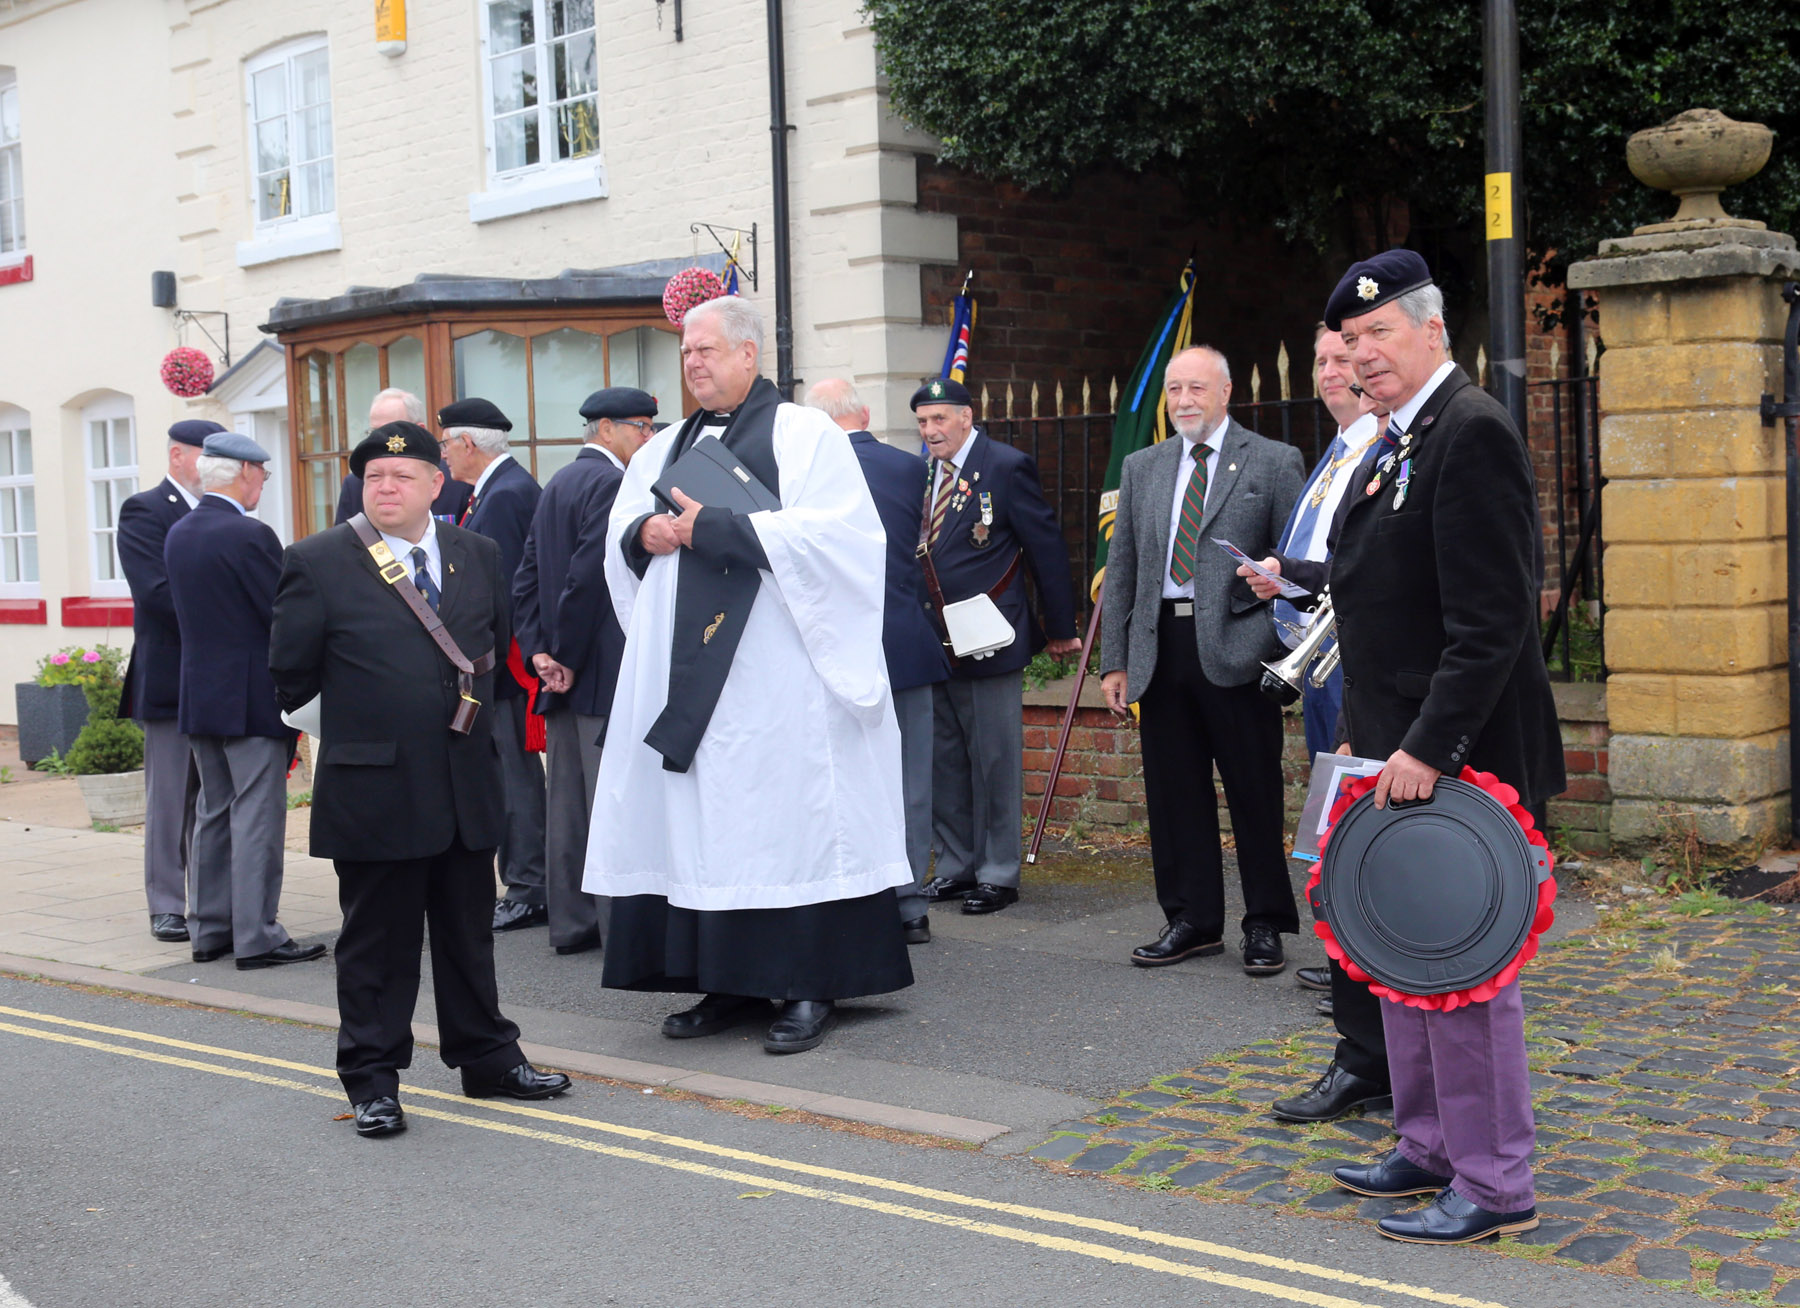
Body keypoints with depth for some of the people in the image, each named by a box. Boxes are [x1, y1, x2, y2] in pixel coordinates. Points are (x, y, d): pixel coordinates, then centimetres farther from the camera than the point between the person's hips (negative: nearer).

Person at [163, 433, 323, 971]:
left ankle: (209, 928, 20)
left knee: (213, 814, 15)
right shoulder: (249, 535, -18)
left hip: (199, 694, 8)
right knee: (257, 816, -3)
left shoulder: (178, 534, 8)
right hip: (252, 698, -8)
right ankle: (257, 937, 0)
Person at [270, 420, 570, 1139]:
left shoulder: (478, 555, 7)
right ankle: (371, 1079, 18)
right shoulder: (318, 562, -6)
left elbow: (499, 641, 20)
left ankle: (487, 1059, 28)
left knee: (469, 934, 16)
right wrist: (362, 710, 6)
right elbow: (290, 674, -2)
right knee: (377, 941, 6)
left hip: (468, 786, 4)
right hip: (374, 789, -4)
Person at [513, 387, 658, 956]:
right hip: (601, 674, -9)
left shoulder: (557, 484, 16)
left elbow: (526, 579, 13)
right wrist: (565, 658, -13)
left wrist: (540, 651, 6)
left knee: (566, 802, 11)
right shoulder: (609, 483, -13)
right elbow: (588, 573, -21)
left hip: (567, 676, 9)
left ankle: (571, 921, 17)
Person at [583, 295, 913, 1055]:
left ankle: (808, 988, 2)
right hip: (687, 675, 6)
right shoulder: (667, 448, 19)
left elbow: (830, 533, -14)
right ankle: (729, 983, 12)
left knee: (789, 814, -5)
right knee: (700, 820, 4)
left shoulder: (804, 434, 0)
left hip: (776, 672, -6)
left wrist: (714, 527, -16)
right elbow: (620, 538, 21)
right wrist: (644, 534, -3)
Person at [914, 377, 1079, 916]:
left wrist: (1060, 628, -4)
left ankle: (998, 873, 9)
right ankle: (955, 866, 23)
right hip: (932, 643, 7)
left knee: (995, 761, 0)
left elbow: (1047, 548, -6)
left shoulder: (1007, 467, -7)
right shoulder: (920, 474, 11)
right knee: (942, 760, 12)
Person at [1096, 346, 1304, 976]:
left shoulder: (1274, 462, 3)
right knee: (1174, 794, 9)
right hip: (1161, 648, 4)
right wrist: (1114, 659, 8)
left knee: (1255, 794, 1)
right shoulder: (1141, 468, 15)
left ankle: (1265, 925, 14)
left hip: (1237, 649, -4)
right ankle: (1192, 920, 20)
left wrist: (1286, 650, -10)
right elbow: (1121, 569, 15)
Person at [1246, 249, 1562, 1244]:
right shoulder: (1398, 442, 14)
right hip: (1398, 748, 10)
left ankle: (1494, 1186, 10)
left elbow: (1491, 619, -23)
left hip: (1455, 754, -10)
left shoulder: (1471, 431, -16)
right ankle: (1429, 1150, 31)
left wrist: (1428, 746, -25)